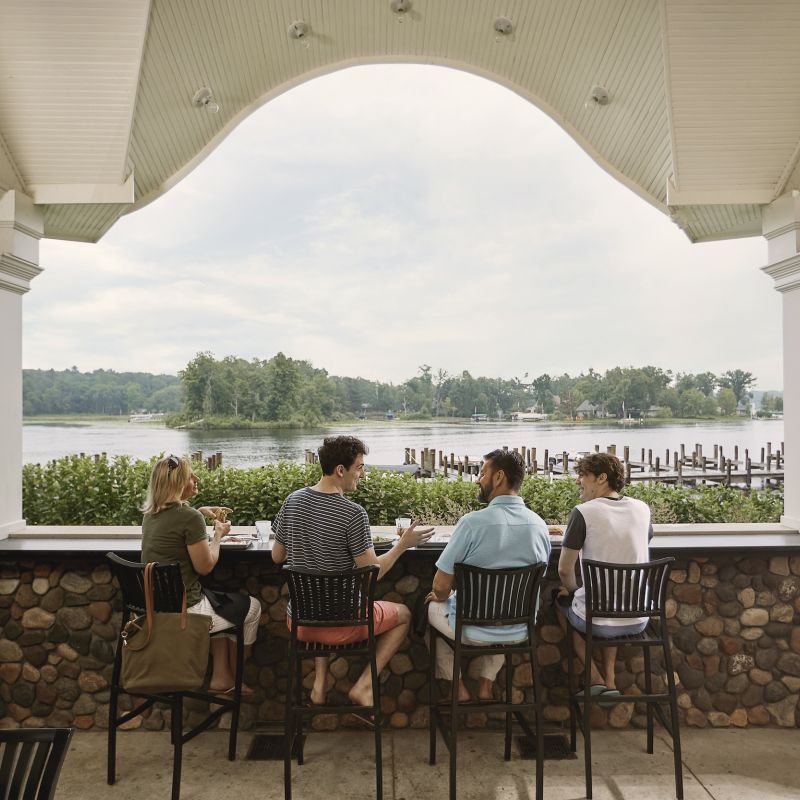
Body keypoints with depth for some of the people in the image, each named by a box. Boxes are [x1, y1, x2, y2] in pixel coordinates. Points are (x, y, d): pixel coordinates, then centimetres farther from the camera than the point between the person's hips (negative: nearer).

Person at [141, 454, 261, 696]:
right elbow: (205, 566, -15)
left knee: (222, 601, 32)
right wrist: (218, 535, -2)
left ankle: (221, 677, 30)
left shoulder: (151, 513, 3)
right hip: (183, 611, -8)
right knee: (252, 607, 14)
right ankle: (234, 674, 30)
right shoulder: (190, 517, -23)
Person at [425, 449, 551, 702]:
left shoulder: (473, 522, -24)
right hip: (520, 631, 4)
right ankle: (486, 684, 30)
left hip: (474, 631, -4)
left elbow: (441, 586, -19)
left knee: (432, 608, 27)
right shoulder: (539, 525, -8)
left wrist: (440, 596, 7)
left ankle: (460, 689, 23)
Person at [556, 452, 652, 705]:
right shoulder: (642, 509, -1)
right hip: (638, 621, 5)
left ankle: (596, 679, 17)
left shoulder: (583, 513, -16)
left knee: (561, 599, 27)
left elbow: (565, 570, -12)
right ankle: (610, 681, 25)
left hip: (596, 622, -4)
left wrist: (573, 589, 9)